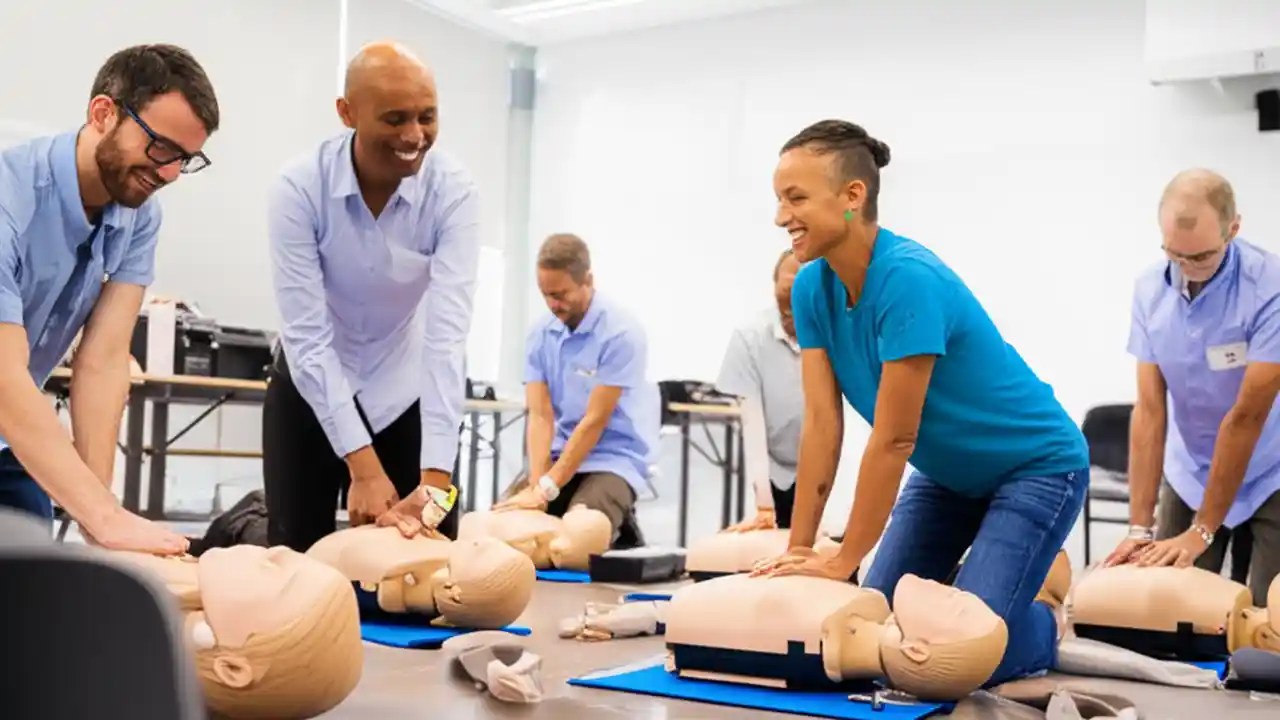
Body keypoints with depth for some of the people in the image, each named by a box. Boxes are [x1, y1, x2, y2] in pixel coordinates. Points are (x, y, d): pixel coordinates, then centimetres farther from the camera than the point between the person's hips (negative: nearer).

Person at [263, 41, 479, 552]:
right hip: (312, 388, -1)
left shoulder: (453, 191, -24)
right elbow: (307, 335, -28)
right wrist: (363, 467, -35)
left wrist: (435, 480, -41)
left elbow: (448, 332, -32)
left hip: (406, 391, 1)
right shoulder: (300, 188, -26)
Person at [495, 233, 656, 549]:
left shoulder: (621, 333, -18)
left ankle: (621, 529, 6)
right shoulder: (540, 335, 1)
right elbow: (540, 416, -6)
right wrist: (536, 485, -22)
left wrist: (547, 489, -22)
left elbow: (594, 421, -20)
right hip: (561, 453, 6)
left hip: (614, 459, -6)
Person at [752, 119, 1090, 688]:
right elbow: (821, 424, -11)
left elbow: (894, 439, -29)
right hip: (948, 470, 7)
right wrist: (799, 549, -14)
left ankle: (1051, 626, 18)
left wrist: (844, 560, -23)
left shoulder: (908, 279, -33)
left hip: (1033, 467, -7)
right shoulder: (812, 287, -10)